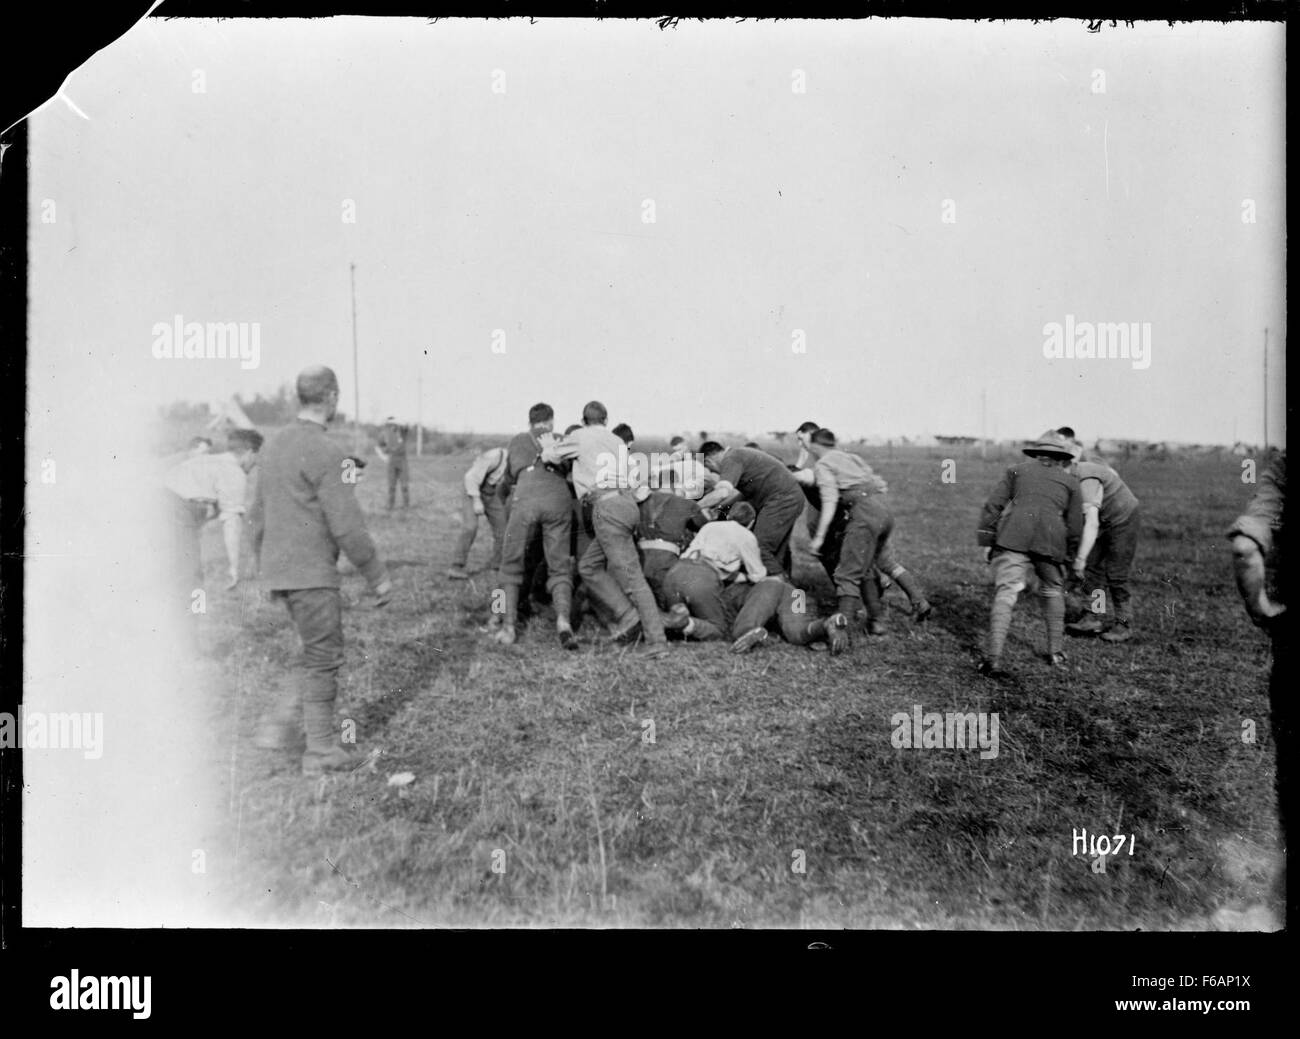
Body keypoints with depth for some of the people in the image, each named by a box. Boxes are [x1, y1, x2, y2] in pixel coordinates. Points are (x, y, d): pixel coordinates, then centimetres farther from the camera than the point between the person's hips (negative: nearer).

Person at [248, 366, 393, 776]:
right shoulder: (327, 453, -18)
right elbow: (346, 525, -19)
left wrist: (266, 567, 24)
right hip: (311, 573, -8)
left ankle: (280, 726, 17)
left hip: (279, 570, 8)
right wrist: (378, 576, -10)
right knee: (324, 659, 4)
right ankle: (322, 751, 13)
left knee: (323, 654, 19)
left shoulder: (274, 444, 9)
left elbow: (259, 512, 15)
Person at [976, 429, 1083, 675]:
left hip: (1012, 538, -1)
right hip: (1051, 542, 1)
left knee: (1005, 593, -8)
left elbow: (992, 506, 11)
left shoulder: (1017, 470, 22)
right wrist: (1068, 554, 32)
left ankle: (994, 658, -20)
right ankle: (1055, 652, 26)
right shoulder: (1070, 481, 23)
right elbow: (1075, 526, 18)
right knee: (1053, 592, 23)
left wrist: (986, 542, 11)